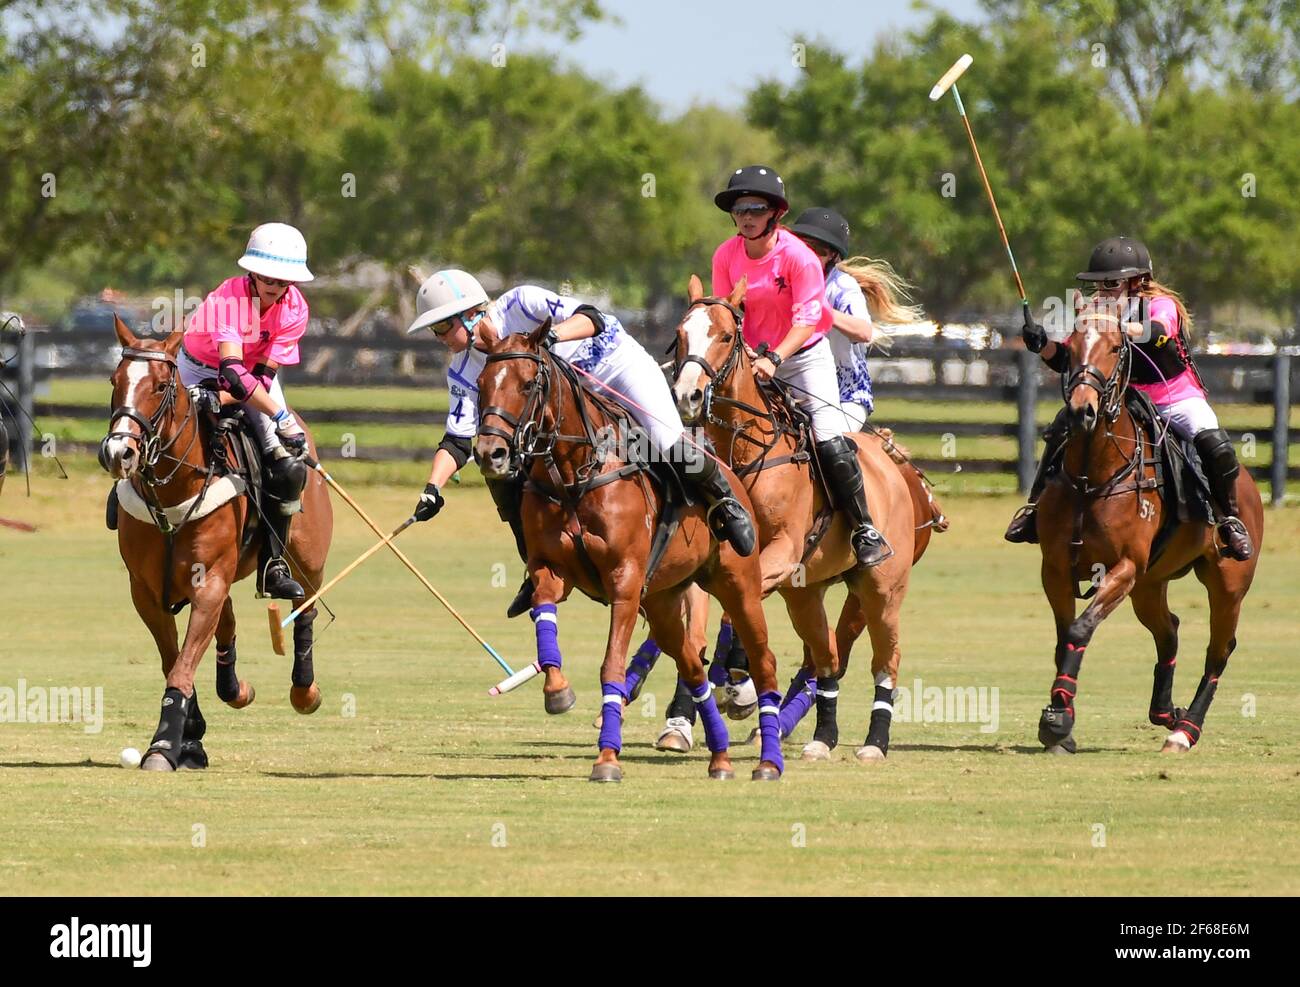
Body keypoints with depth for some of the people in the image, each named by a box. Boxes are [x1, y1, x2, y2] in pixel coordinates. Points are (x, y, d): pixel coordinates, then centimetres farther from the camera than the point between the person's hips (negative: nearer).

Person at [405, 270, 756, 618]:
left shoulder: (520, 305, -27)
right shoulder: (464, 371, -11)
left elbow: (591, 318, -36)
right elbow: (457, 440, -12)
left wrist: (552, 336, -55)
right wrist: (432, 489, -27)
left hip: (618, 365, -6)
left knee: (672, 448, -26)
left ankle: (726, 505, 5)